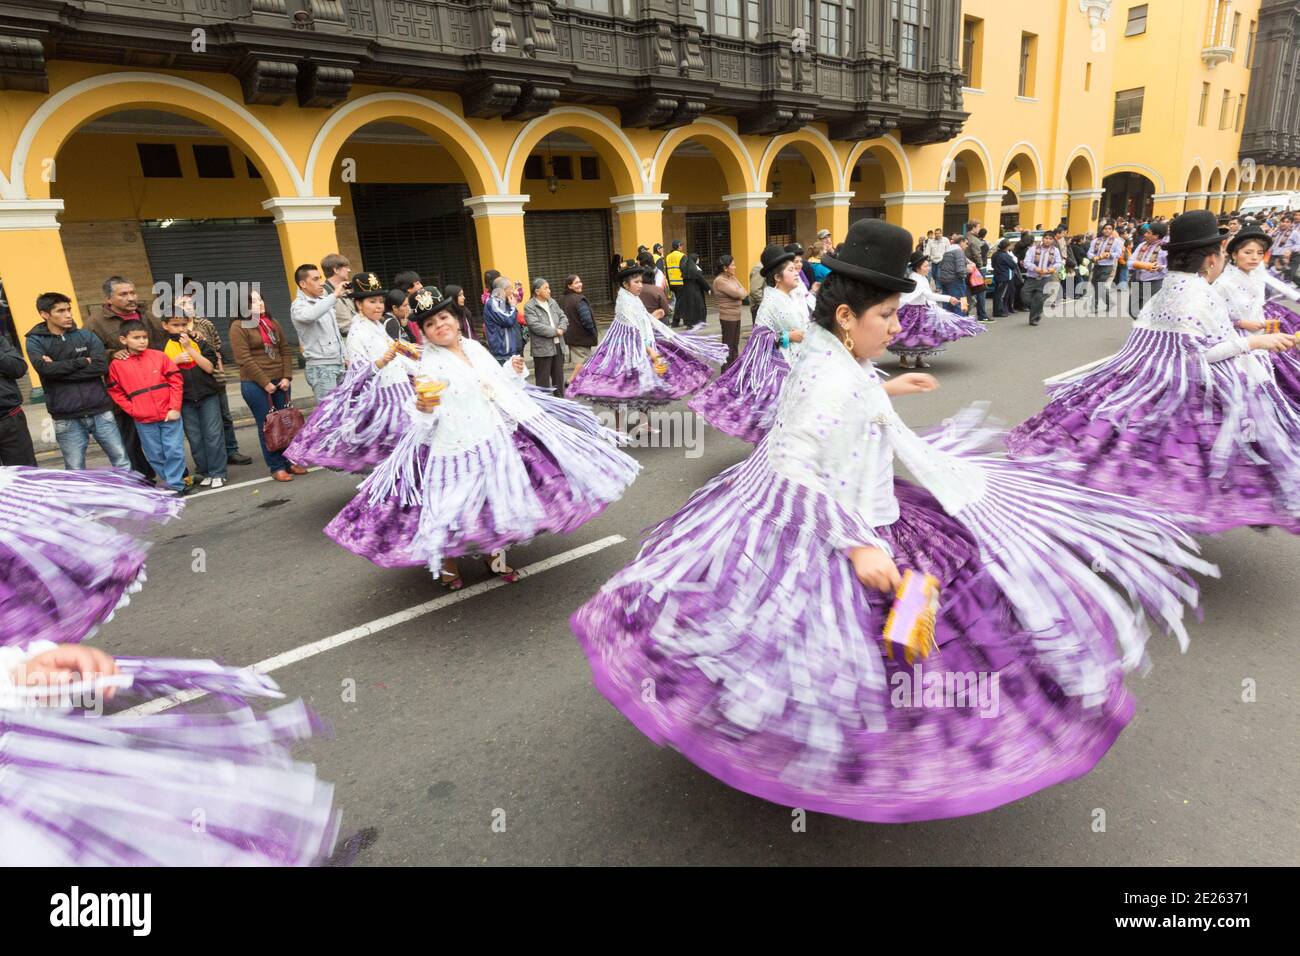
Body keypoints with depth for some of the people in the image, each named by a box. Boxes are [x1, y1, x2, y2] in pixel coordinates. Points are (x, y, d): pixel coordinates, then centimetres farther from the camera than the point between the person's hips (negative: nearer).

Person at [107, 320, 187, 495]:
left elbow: (176, 380, 0)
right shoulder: (117, 364, 2)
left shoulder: (159, 356, 1)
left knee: (175, 451, -1)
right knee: (155, 455, 7)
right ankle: (172, 482, 17)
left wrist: (174, 408, -6)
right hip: (143, 420, 1)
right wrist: (133, 411, -4)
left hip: (169, 415, -1)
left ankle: (175, 484, 8)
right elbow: (115, 392, 7)